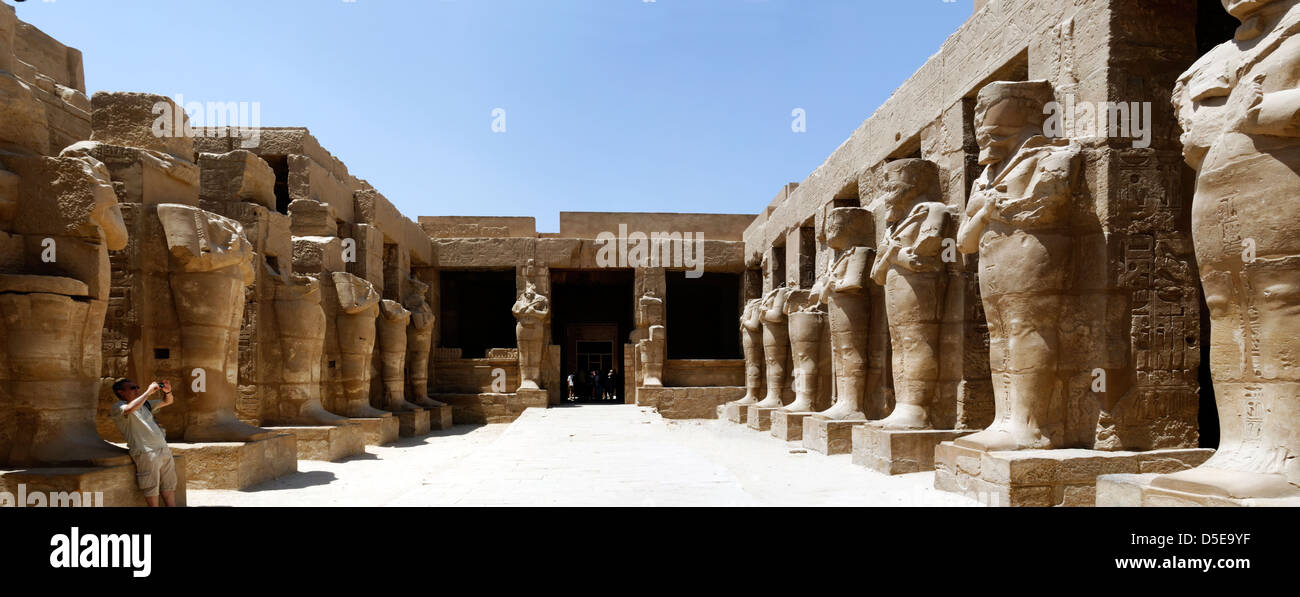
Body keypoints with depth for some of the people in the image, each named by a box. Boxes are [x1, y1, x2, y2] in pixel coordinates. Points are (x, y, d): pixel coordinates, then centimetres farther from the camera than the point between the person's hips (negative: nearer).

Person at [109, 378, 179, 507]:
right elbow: (130, 409, -25)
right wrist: (149, 392, -18)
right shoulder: (117, 407, -1)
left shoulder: (145, 403, 21)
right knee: (151, 491, -4)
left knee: (169, 487, 11)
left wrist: (167, 392, 7)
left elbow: (167, 402, 30)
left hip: (164, 450, 7)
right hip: (146, 453, -7)